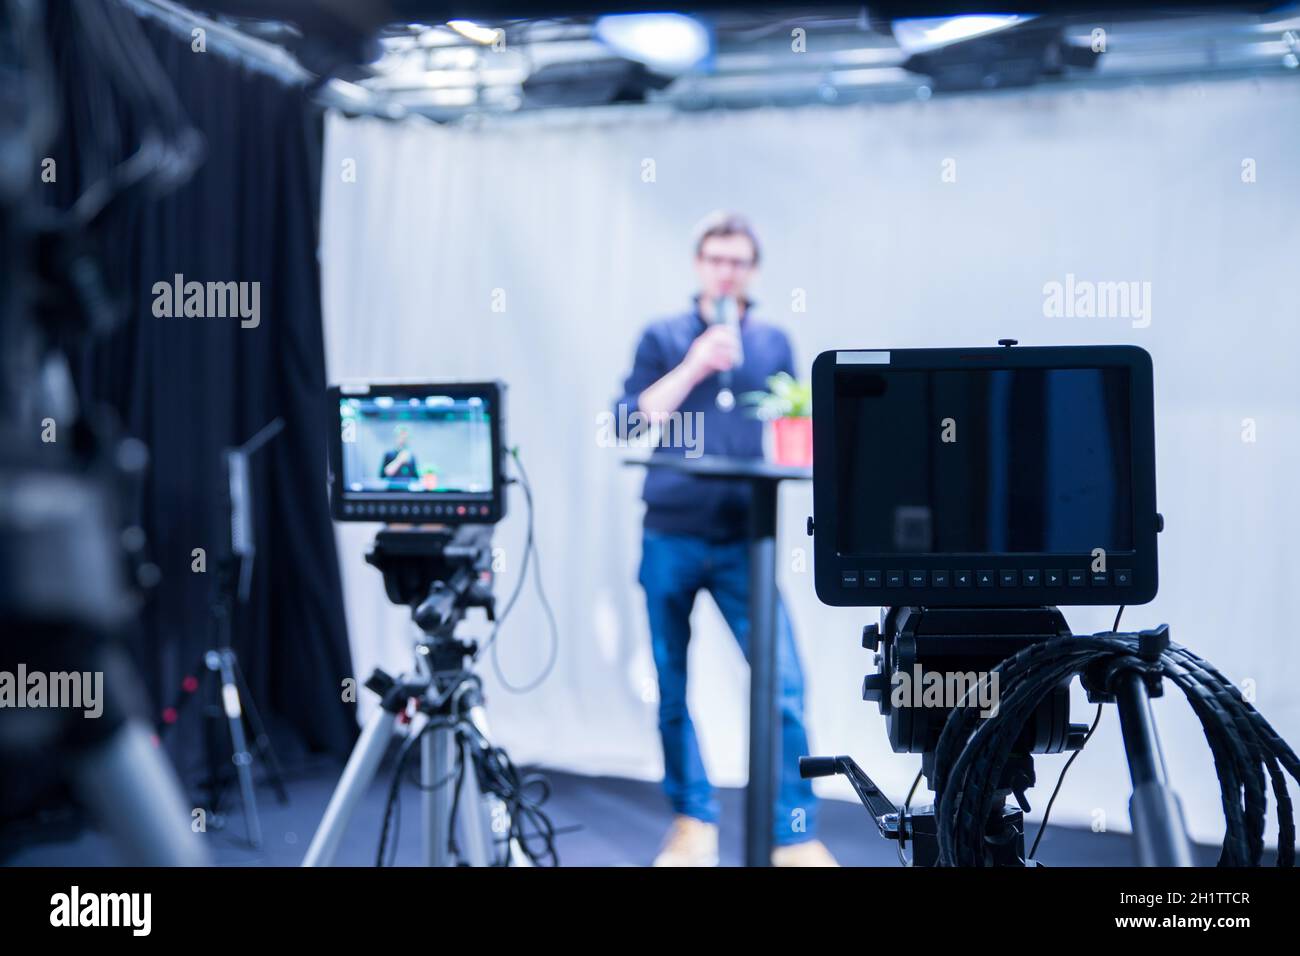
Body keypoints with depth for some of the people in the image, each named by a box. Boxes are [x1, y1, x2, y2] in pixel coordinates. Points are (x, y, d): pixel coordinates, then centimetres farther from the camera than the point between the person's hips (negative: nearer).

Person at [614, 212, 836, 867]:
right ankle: (693, 820, 20)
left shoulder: (774, 344, 13)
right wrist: (694, 364, -13)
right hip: (671, 537, -1)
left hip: (743, 541, 1)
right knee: (672, 689, 6)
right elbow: (630, 419, -5)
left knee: (783, 684, -9)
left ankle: (795, 836, -1)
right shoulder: (663, 337, 7)